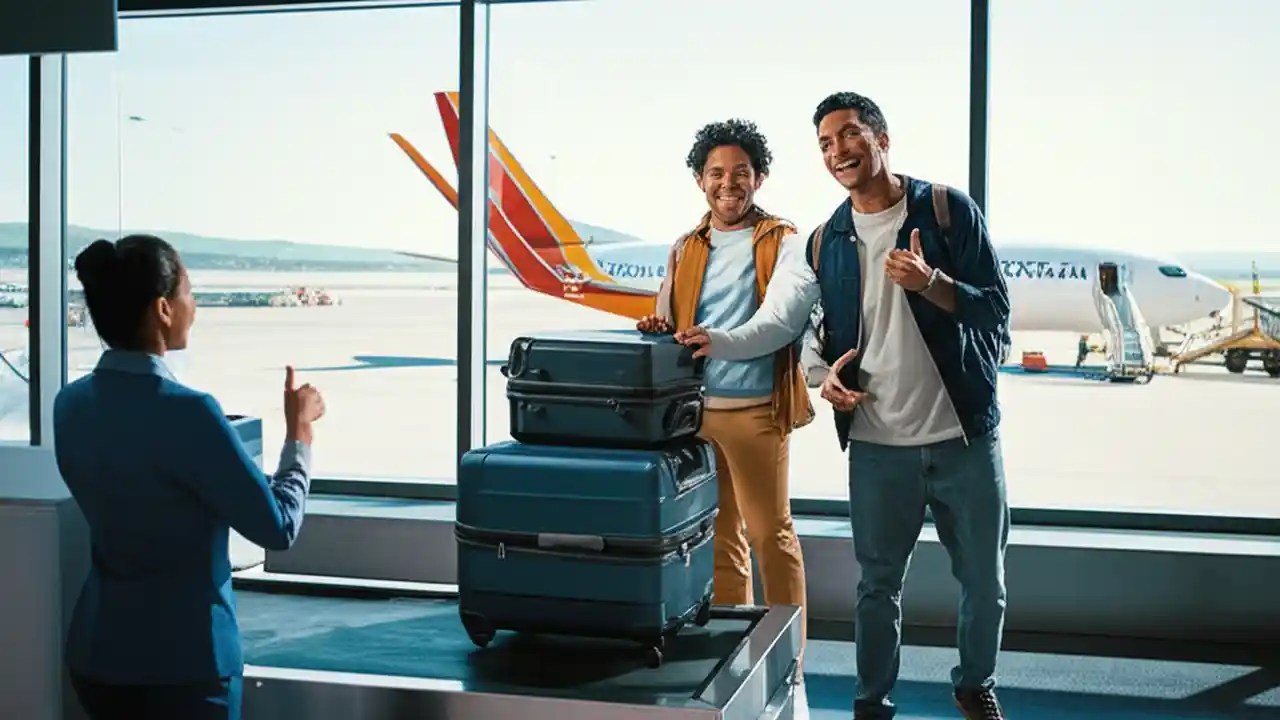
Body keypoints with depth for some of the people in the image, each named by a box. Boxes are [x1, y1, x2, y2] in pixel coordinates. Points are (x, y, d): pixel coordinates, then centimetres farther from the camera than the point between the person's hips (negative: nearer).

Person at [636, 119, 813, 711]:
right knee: (718, 535, 12)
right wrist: (656, 328, -3)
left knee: (769, 532, -1)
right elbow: (668, 325, 20)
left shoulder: (782, 241, 0)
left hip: (754, 409, -5)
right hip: (691, 408, 5)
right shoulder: (684, 250, 15)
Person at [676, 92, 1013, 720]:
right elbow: (780, 321, 9)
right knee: (878, 584, 10)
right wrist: (718, 342, -7)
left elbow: (995, 310, -6)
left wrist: (930, 283, -21)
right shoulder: (826, 243, 6)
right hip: (877, 443, 2)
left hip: (964, 436, -1)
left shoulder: (947, 209, -3)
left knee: (983, 580, 12)